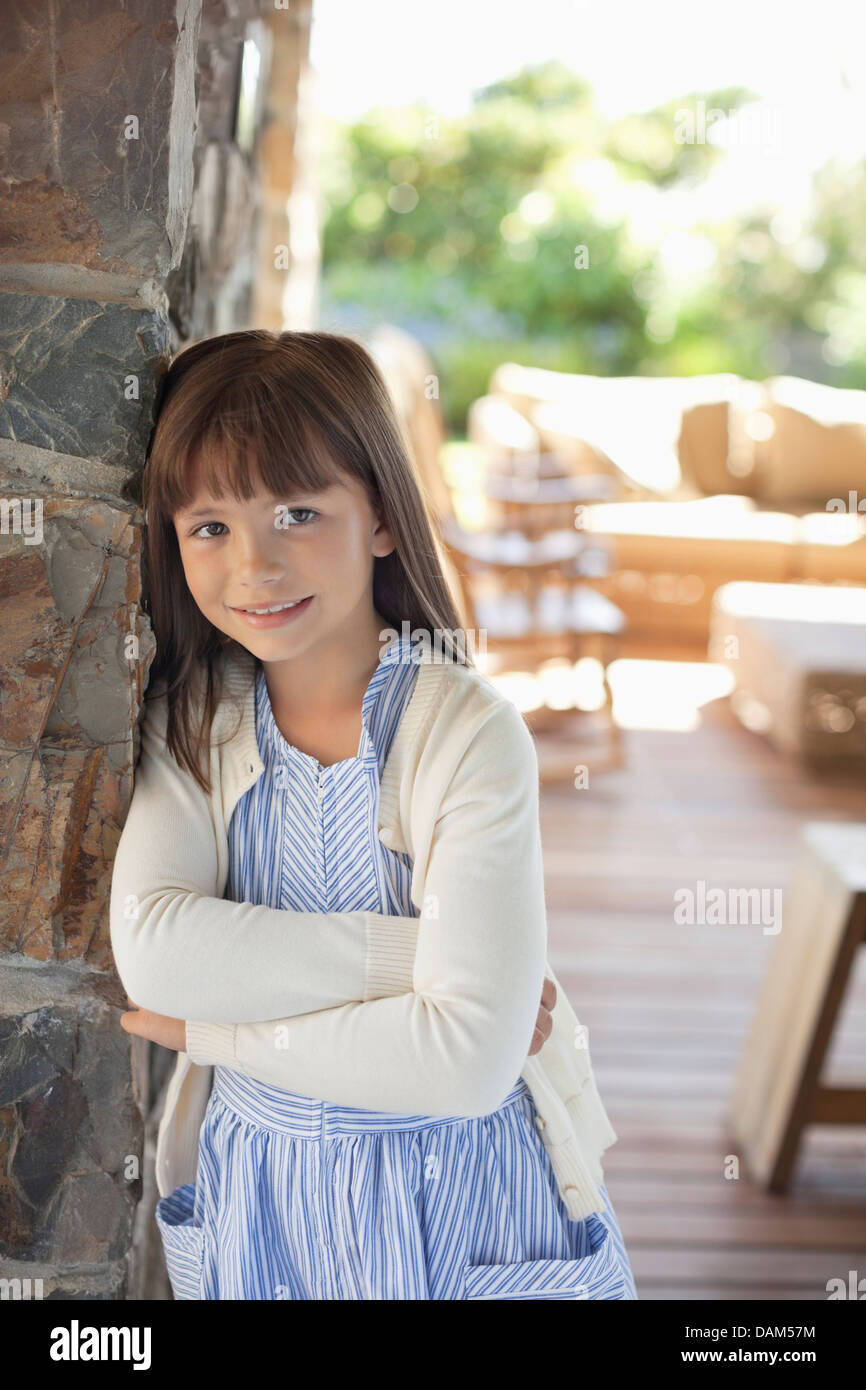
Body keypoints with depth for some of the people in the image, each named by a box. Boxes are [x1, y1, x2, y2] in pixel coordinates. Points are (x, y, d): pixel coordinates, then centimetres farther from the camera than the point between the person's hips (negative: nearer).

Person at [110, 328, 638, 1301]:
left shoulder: (469, 731, -20)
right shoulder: (191, 719, -6)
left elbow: (468, 1056, -27)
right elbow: (150, 951, -20)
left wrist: (213, 1030, -18)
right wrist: (406, 949, -26)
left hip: (456, 1207, -3)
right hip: (252, 1194, 4)